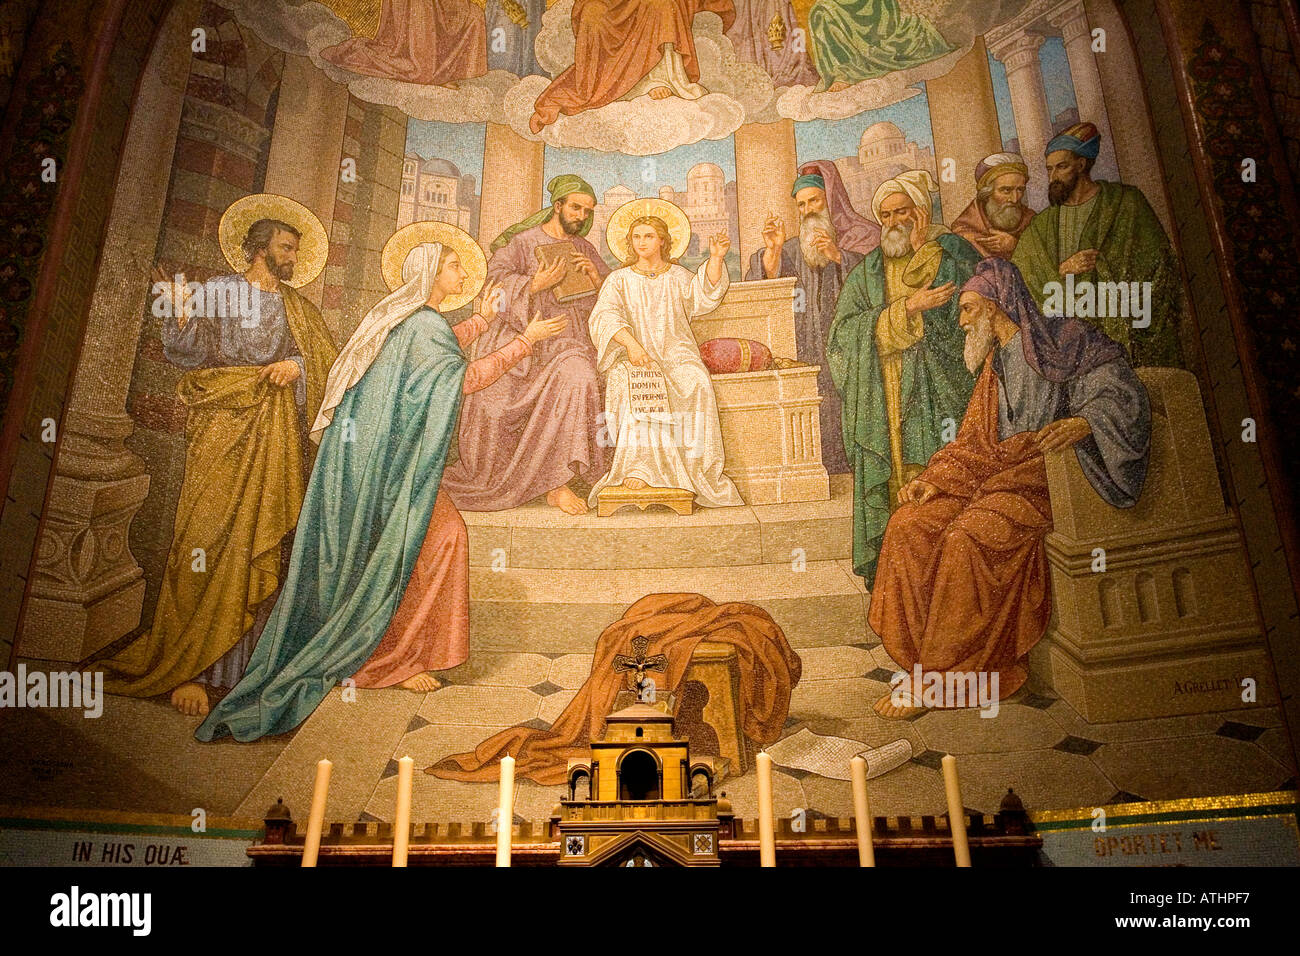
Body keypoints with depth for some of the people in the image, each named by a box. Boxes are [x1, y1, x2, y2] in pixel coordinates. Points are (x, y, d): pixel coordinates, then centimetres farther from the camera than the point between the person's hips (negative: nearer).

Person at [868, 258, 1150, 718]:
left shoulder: (1063, 340, 1)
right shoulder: (995, 362, 22)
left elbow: (1123, 393, -11)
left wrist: (1080, 424, -30)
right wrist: (933, 480, 2)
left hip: (1043, 476, -7)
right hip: (993, 473, 7)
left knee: (967, 537, -32)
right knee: (907, 527, -18)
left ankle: (936, 677, -22)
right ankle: (924, 658, -15)